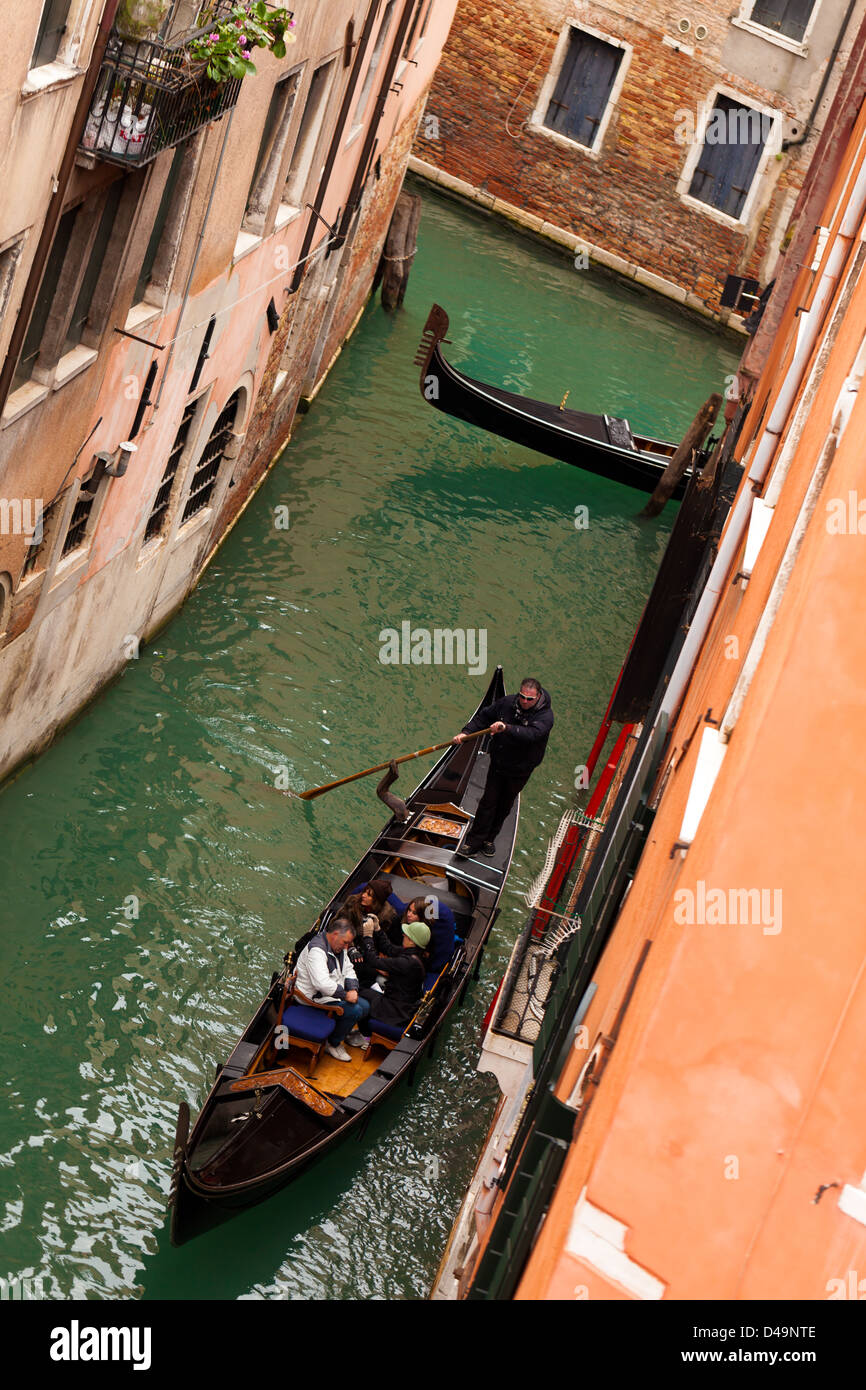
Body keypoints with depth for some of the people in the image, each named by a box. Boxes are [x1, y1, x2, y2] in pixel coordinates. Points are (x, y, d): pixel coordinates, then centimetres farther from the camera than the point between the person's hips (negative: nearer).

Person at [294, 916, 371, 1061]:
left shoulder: (339, 946, 6)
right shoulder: (317, 950, -27)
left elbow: (348, 970, 14)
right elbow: (322, 983, -36)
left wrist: (352, 989, -5)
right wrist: (345, 995, -28)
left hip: (334, 993, 10)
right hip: (316, 998, -10)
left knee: (364, 1006, 3)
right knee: (354, 1010, -21)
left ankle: (349, 1031, 29)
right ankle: (333, 1044, -2)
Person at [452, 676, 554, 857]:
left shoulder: (544, 715, -21)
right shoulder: (507, 703, -8)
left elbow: (531, 734, -40)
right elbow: (483, 716, 3)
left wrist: (507, 728, -55)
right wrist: (466, 732, -10)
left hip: (519, 769, -2)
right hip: (498, 762, 2)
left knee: (505, 805, 12)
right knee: (488, 801, 2)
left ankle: (489, 839, 30)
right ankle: (473, 842, 8)